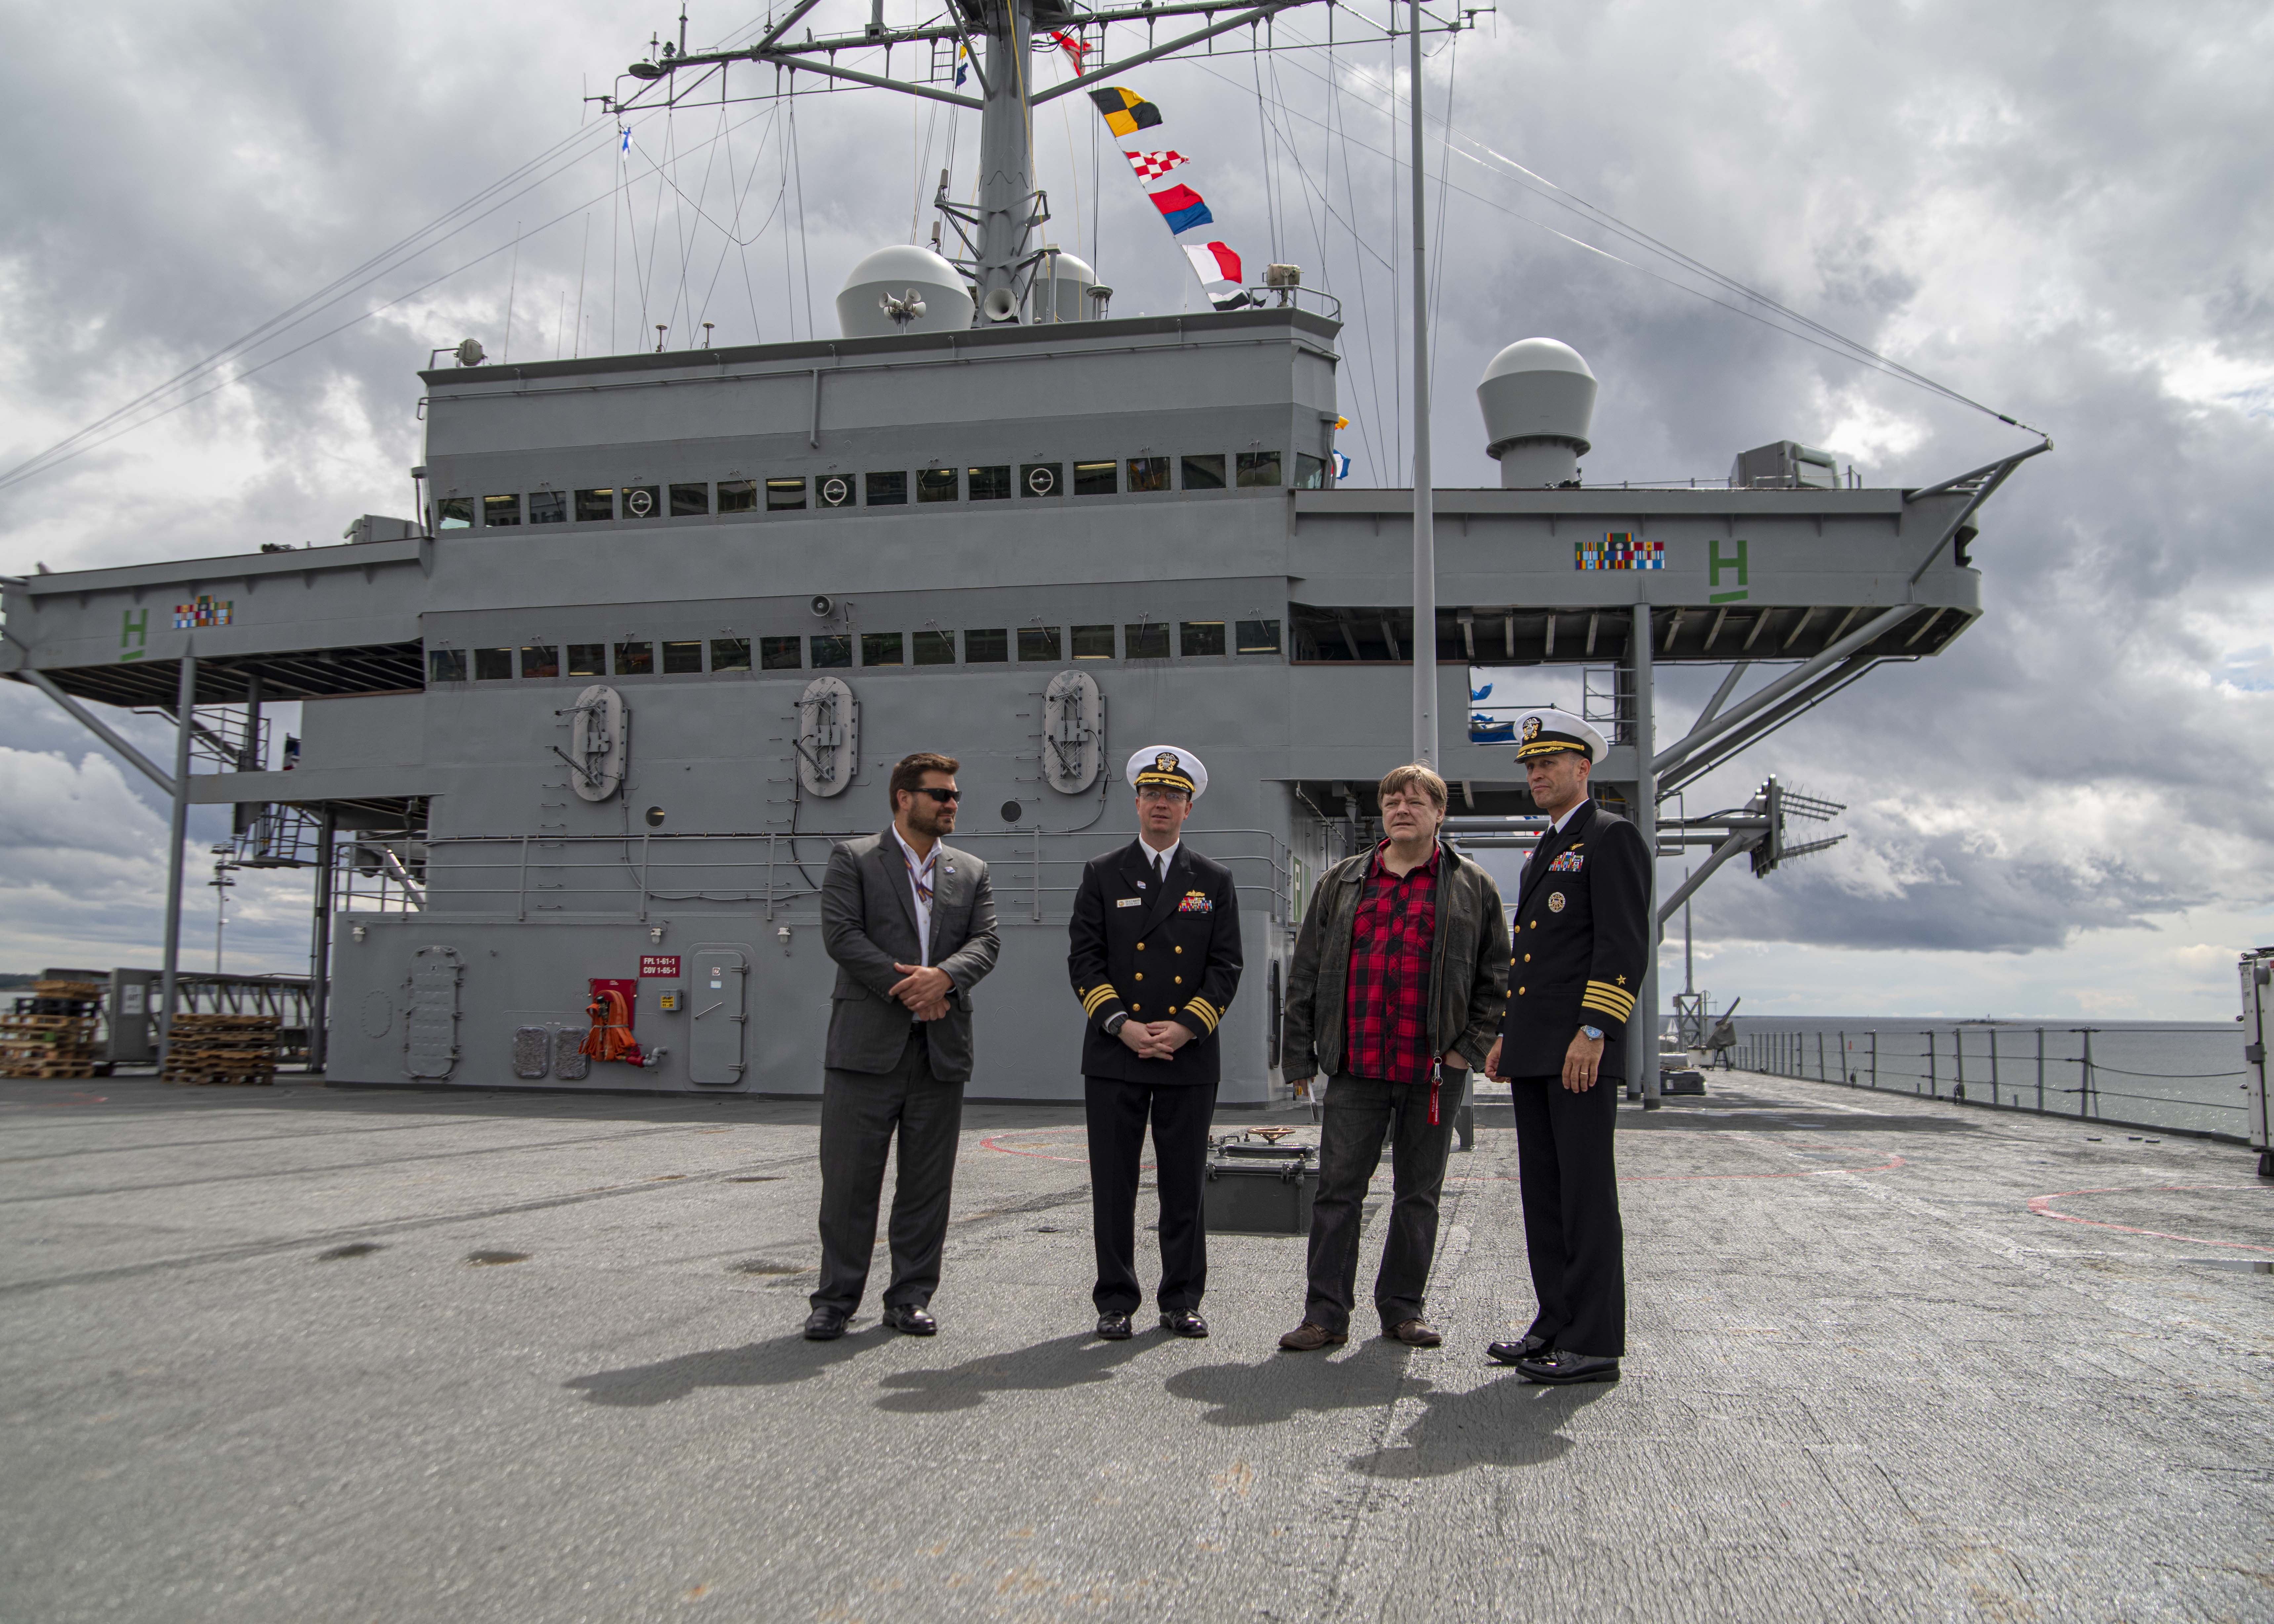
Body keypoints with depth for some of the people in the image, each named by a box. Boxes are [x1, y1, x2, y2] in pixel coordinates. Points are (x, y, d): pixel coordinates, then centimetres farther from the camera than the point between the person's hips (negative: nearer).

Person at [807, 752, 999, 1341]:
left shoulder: (972, 873, 15)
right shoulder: (853, 859, 4)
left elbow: (985, 943, 4)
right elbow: (840, 933, -7)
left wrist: (944, 975, -17)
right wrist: (905, 986, -14)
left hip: (942, 1047, 3)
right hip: (867, 1044, -3)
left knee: (927, 1183, 7)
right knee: (849, 1178, 0)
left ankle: (910, 1298, 18)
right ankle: (835, 1300, 11)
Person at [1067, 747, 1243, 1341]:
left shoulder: (1214, 881, 9)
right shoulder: (1102, 875, 7)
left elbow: (1226, 966, 4)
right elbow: (1084, 961, 1)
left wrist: (1185, 1027, -9)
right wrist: (1122, 1025, -11)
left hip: (1190, 1057, 1)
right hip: (1114, 1055, 0)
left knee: (1186, 1187, 5)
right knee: (1113, 1186, 3)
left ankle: (1181, 1301, 17)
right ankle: (1116, 1302, 13)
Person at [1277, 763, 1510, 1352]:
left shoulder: (1472, 887, 7)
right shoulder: (1341, 883, 11)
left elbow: (1496, 977, 8)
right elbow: (1306, 973, 10)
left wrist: (1470, 1046, -1)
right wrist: (1299, 1055, 5)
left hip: (1435, 1070, -1)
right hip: (1356, 1067, 1)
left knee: (1419, 1193, 8)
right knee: (1337, 1188, -1)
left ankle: (1403, 1308, 21)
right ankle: (1326, 1314, 6)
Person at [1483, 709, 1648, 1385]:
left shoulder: (1612, 838, -6)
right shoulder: (1543, 852, 22)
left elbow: (1625, 944, -15)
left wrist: (1592, 1031, -22)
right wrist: (1507, 1036, 20)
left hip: (1581, 1050, -9)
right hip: (1533, 1051, 9)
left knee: (1586, 1191, -5)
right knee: (1543, 1191, 11)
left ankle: (1595, 1343, 0)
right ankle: (1556, 1324, 20)